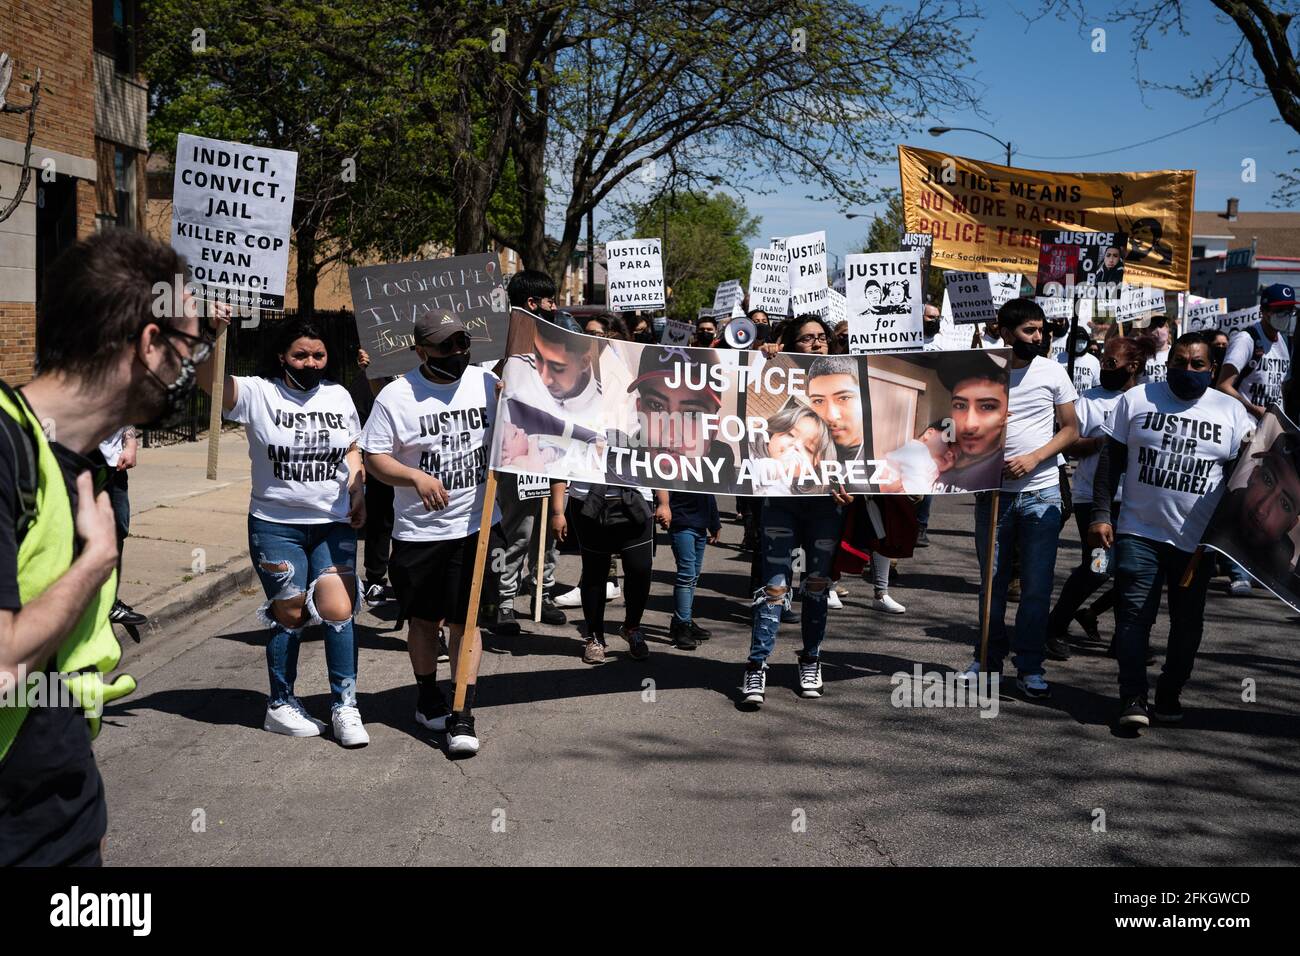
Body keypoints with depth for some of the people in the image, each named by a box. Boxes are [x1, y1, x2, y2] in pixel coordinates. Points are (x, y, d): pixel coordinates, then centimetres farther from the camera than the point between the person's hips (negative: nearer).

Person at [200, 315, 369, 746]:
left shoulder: (339, 396, 9)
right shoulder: (257, 394, -4)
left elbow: (353, 451, 20)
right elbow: (208, 378, -20)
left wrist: (358, 492, 5)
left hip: (334, 525, 3)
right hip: (277, 525, -3)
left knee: (338, 610, -9)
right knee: (290, 615, 5)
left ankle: (345, 706, 4)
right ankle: (281, 704, 24)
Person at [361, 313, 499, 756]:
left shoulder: (486, 382, 2)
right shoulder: (396, 395, -7)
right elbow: (374, 457, -8)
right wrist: (416, 477, -23)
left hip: (475, 524, 1)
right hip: (418, 531, -1)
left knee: (465, 619, -1)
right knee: (423, 619, 14)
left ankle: (463, 716, 3)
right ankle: (427, 698, 34)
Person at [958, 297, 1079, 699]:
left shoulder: (1052, 372, 1)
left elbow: (1070, 429, 4)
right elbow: (961, 428, 10)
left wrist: (1034, 458, -11)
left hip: (1040, 491, -1)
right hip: (993, 490, 1)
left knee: (1037, 585, 1)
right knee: (993, 580, 9)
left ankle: (1030, 668, 10)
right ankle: (989, 658, 22)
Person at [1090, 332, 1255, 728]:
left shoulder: (1232, 411, 4)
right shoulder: (1137, 399, 2)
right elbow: (1111, 459, 3)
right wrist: (1101, 514, -5)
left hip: (1198, 541, 2)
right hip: (1139, 533, -1)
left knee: (1187, 621, 10)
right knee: (1134, 613, -9)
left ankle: (1170, 695, 23)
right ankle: (1133, 699, -7)